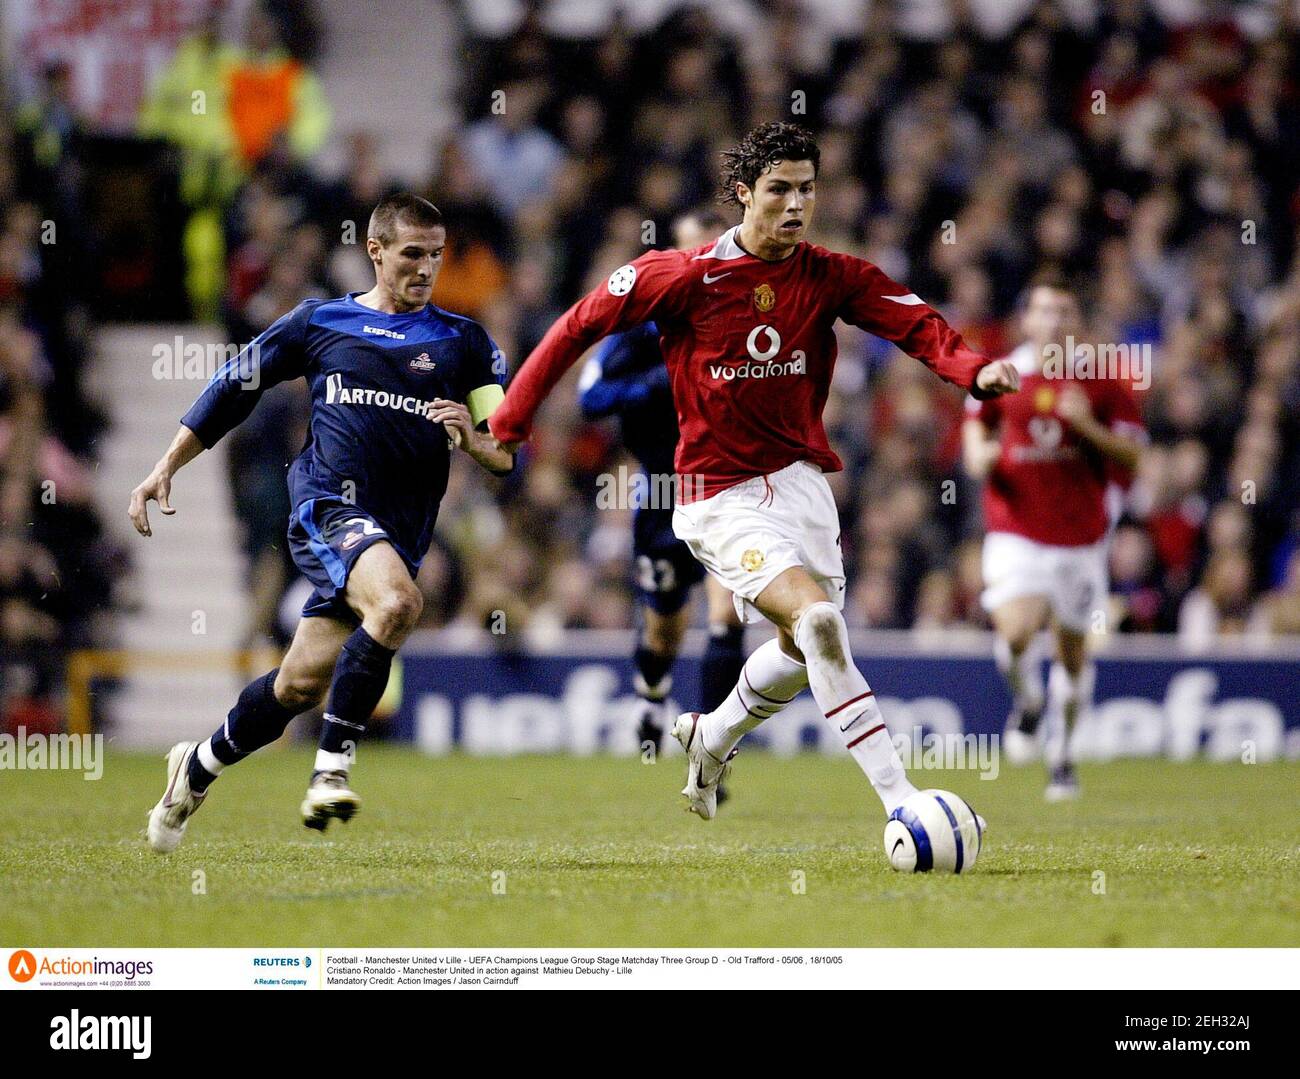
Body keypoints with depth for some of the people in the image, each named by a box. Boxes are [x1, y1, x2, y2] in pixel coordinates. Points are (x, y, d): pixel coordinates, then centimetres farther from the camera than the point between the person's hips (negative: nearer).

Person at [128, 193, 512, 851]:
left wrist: (470, 438, -14)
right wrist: (166, 468, 15)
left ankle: (198, 767, 30)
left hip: (398, 536, 3)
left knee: (300, 685, 4)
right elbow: (232, 389, 18)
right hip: (327, 506, -3)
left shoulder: (463, 342, 11)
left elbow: (506, 454, 9)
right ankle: (331, 767, -24)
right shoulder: (317, 323, 9)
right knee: (398, 602, -33)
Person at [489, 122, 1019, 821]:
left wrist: (976, 370, -37)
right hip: (719, 497, -6)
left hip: (800, 481, 6)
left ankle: (710, 739, 47)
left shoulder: (830, 278, -4)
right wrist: (510, 421, 0)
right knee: (818, 620, -24)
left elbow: (917, 325, -16)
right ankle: (900, 802, -26)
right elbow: (581, 324, -2)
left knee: (804, 652, 15)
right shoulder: (684, 276, -12)